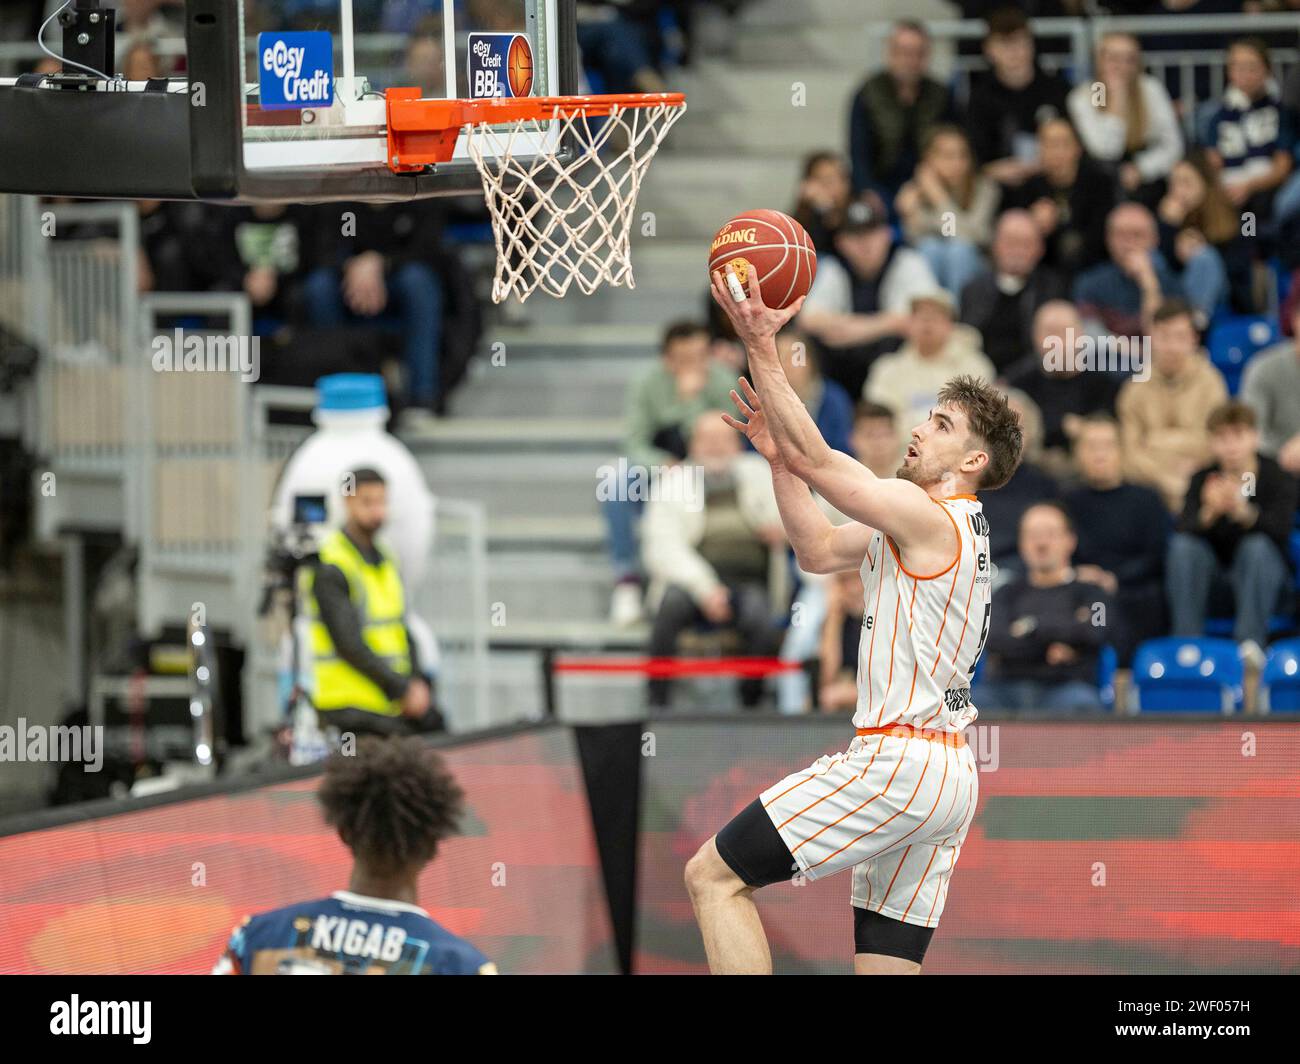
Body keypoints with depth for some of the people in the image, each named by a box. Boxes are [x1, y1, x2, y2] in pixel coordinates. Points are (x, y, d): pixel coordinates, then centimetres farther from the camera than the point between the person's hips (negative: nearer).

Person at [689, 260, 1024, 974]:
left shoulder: (928, 516, -9)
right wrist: (776, 454, 16)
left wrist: (761, 349, -12)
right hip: (949, 776, 10)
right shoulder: (950, 527, 20)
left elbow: (815, 460, -14)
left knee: (713, 875, -7)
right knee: (886, 968, 8)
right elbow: (818, 551, 25)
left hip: (897, 759, -10)